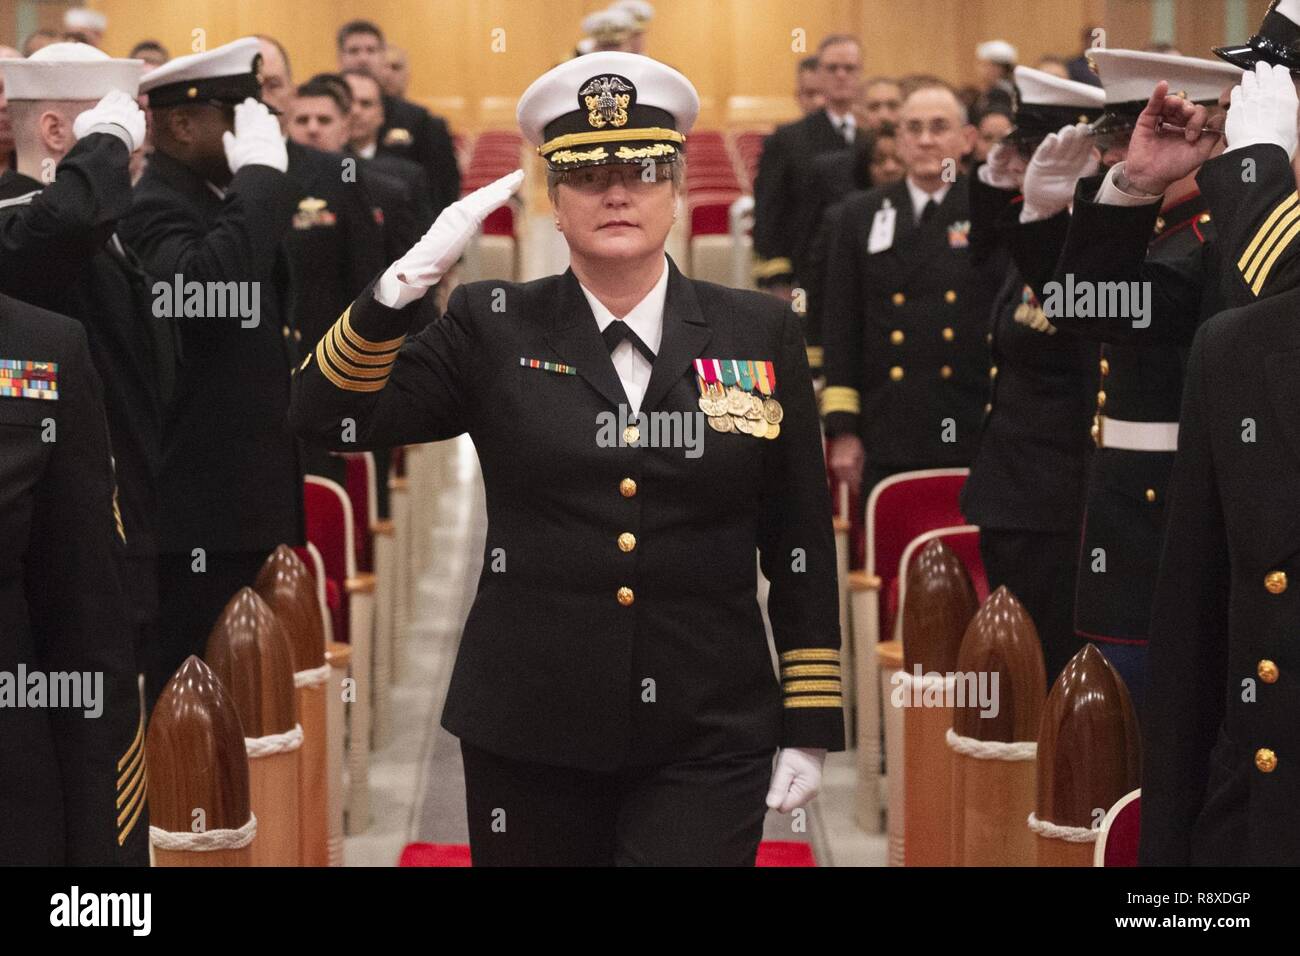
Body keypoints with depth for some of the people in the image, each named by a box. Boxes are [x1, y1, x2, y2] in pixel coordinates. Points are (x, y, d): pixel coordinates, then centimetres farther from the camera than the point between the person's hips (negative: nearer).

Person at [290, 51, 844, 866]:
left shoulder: (761, 334, 3)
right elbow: (329, 417, -3)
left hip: (707, 744, 0)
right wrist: (409, 279, -16)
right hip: (530, 736, 1)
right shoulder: (495, 328, 3)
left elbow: (802, 549, 5)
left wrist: (811, 727, 3)